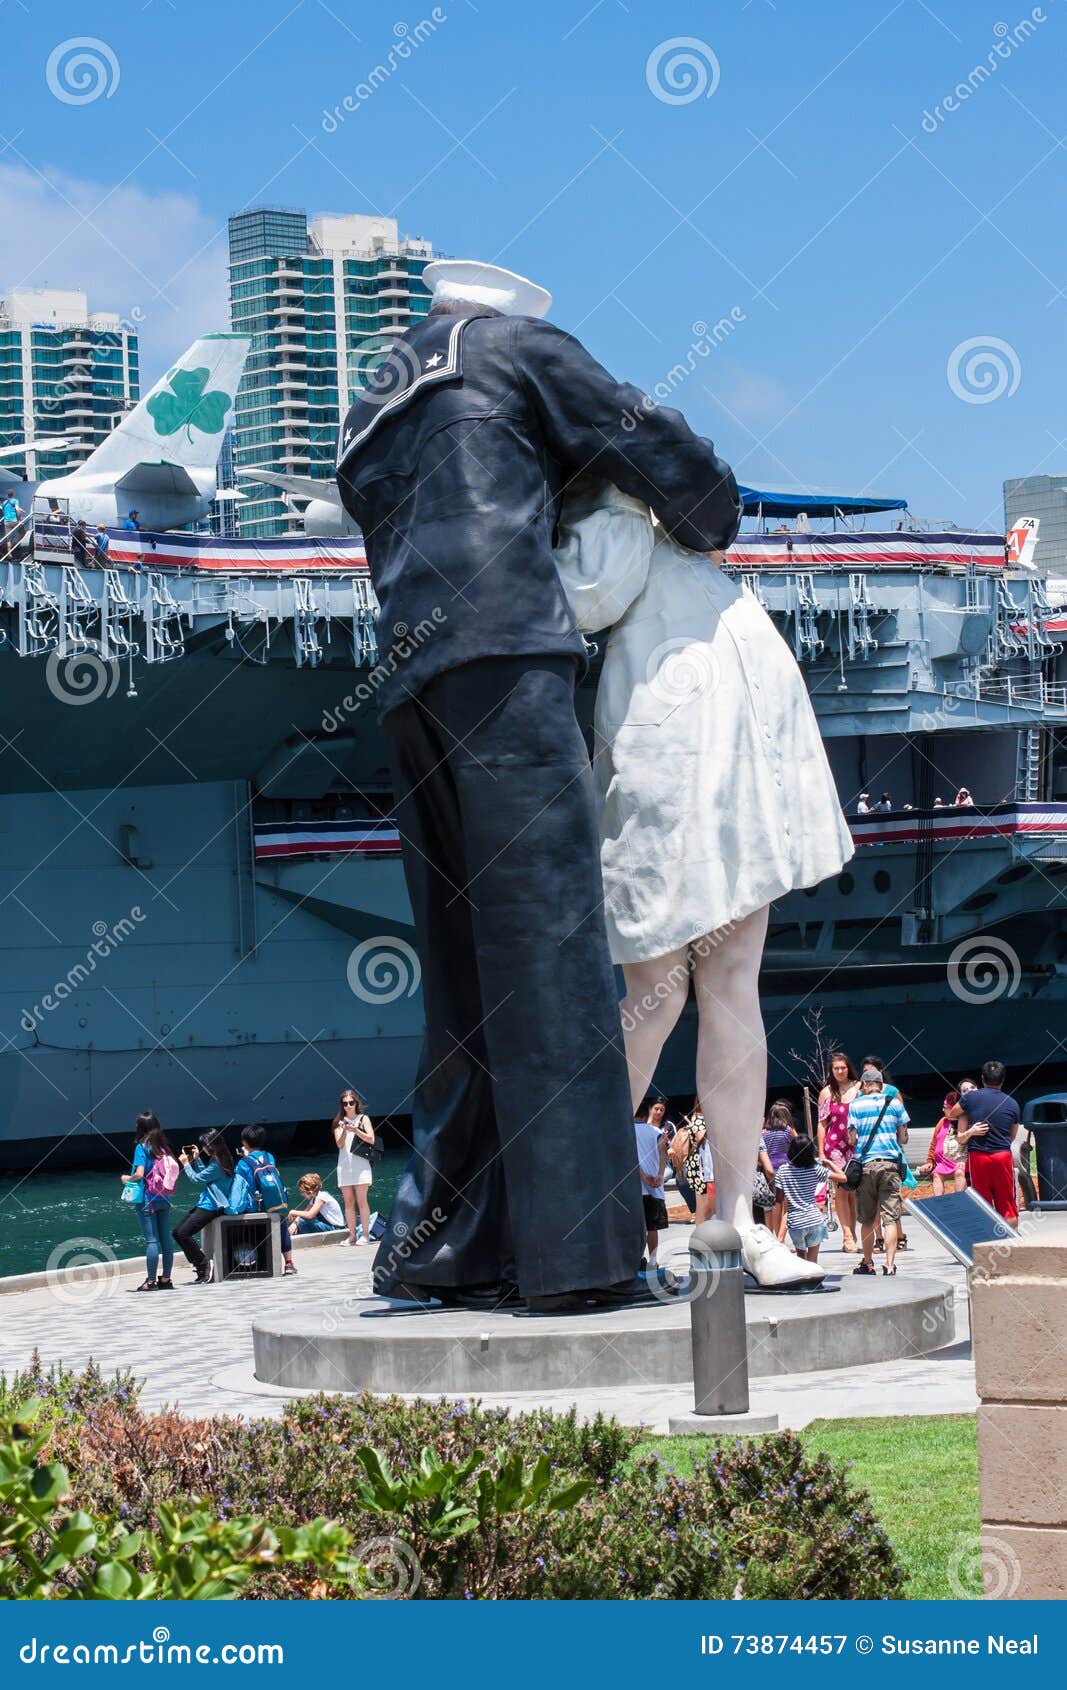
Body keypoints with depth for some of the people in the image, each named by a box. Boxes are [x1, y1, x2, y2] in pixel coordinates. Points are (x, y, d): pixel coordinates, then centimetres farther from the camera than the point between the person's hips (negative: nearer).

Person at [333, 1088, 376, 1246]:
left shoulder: (363, 1119, 6)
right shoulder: (339, 1122, 11)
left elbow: (371, 1139, -4)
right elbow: (339, 1144, 1)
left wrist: (356, 1131, -17)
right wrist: (344, 1131, -17)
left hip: (360, 1164, -2)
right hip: (344, 1165, 2)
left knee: (361, 1201, -8)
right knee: (348, 1202, 2)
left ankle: (365, 1234, -7)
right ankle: (352, 1235, 5)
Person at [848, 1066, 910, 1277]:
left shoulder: (856, 1104, 2)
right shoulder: (894, 1102, 5)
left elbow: (852, 1137, 1)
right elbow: (903, 1137, 7)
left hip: (865, 1163, 0)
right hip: (890, 1163, 0)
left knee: (867, 1219, 11)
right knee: (890, 1217, -3)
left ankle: (868, 1263, 17)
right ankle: (889, 1264, -12)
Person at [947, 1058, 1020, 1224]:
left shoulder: (971, 1098, 1)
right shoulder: (1012, 1104, 5)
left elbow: (950, 1115, 19)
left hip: (977, 1156, -1)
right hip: (1003, 1155, 1)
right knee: (1007, 1205, 5)